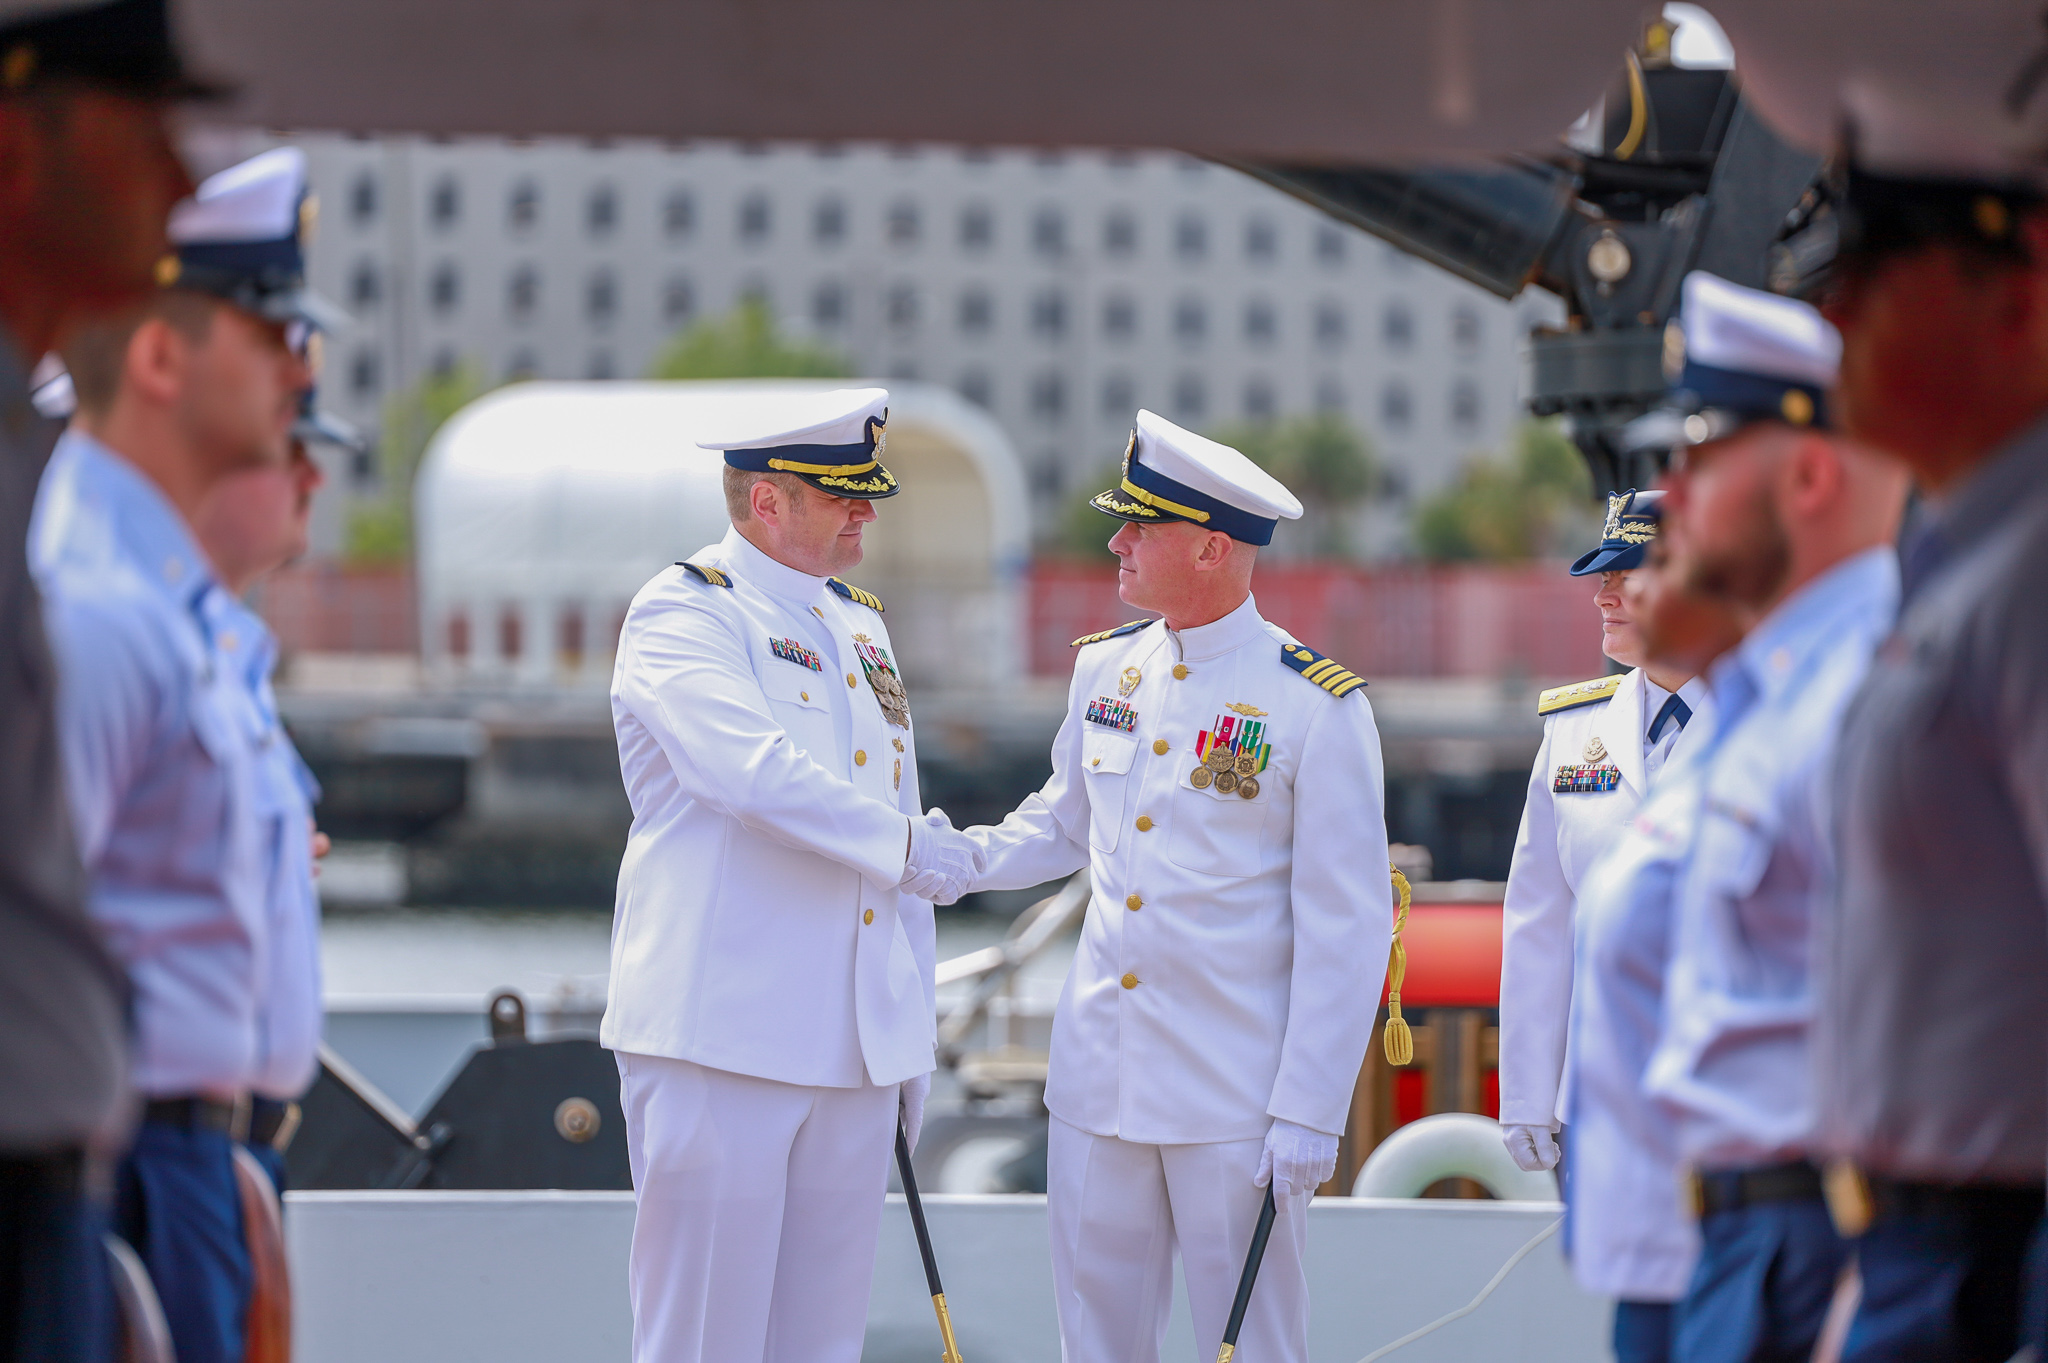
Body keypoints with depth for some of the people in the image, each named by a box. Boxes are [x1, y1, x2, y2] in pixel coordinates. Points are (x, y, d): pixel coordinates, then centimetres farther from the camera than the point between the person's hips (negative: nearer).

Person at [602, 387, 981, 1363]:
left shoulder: (861, 626, 19)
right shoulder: (682, 613, -5)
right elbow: (753, 771, -23)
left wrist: (913, 1039, 21)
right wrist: (902, 843, -13)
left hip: (855, 1052, 7)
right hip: (720, 1037, -7)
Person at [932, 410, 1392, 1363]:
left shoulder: (1317, 707, -10)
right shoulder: (1105, 670, 8)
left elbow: (1346, 927, -10)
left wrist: (1309, 1110, -13)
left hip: (1234, 1104, -5)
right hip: (1097, 1085, 5)